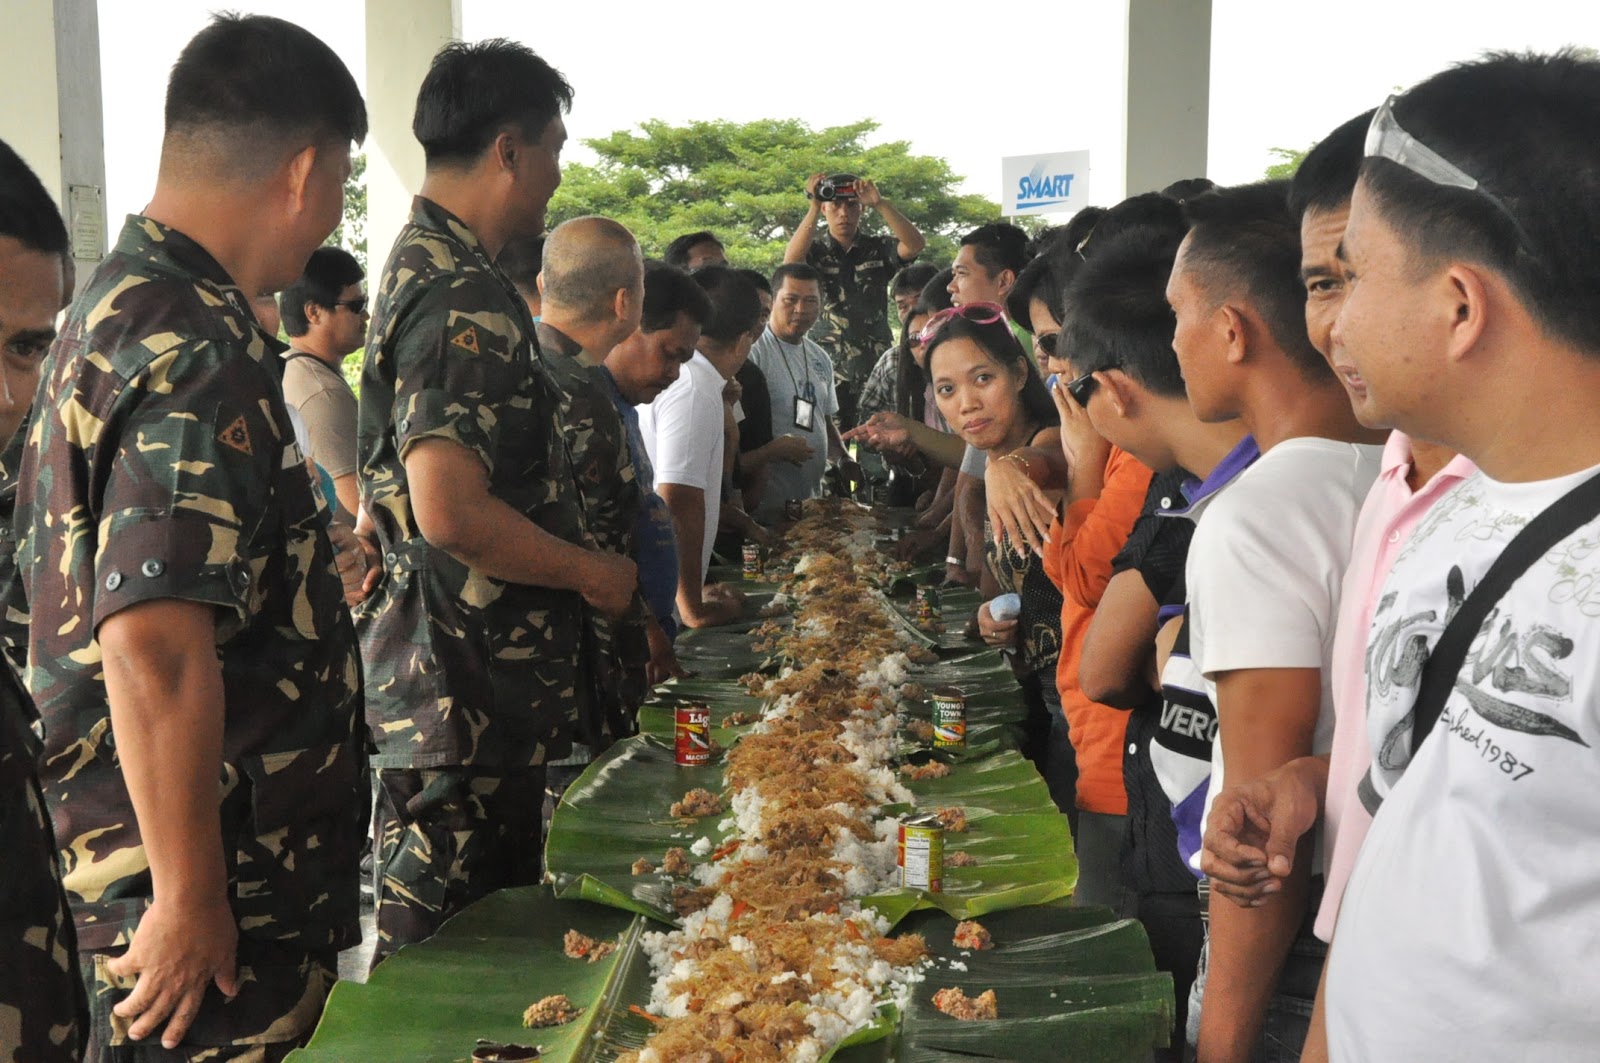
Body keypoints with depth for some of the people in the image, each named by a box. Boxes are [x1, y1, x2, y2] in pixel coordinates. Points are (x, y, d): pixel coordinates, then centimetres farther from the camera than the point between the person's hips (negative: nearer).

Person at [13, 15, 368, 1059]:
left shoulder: (117, 301, 10)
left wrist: (305, 566, 34)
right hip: (217, 893, -9)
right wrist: (188, 896, -22)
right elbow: (154, 644, -30)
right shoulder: (204, 355, -23)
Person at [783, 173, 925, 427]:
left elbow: (915, 245, -9)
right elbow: (791, 261, -15)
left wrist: (880, 204, -18)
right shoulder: (813, 250, 7)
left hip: (876, 369, 1)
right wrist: (813, 207, -18)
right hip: (828, 371, -1)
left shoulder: (879, 249, 9)